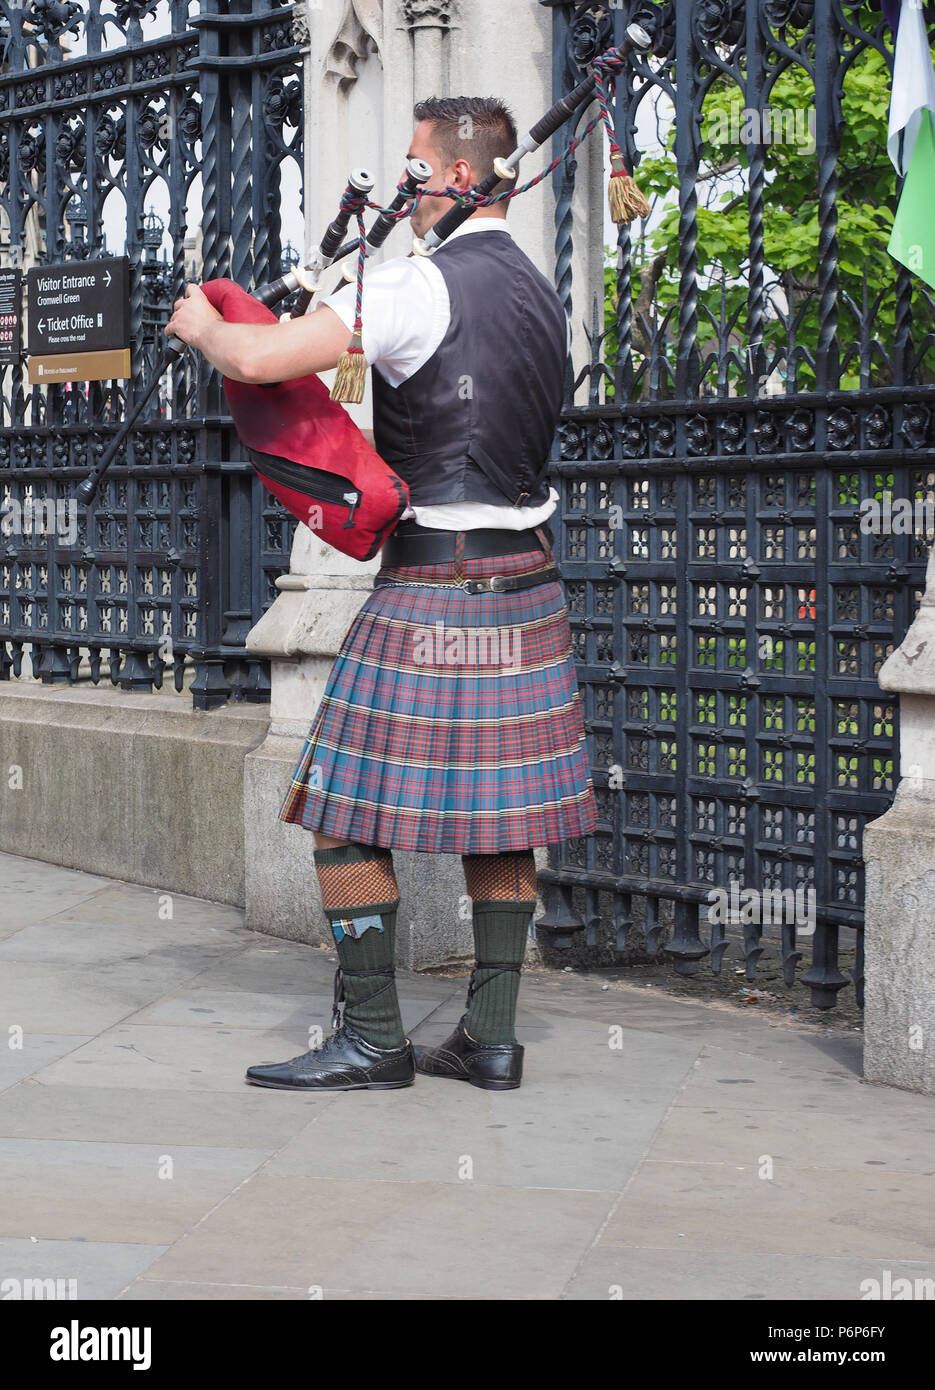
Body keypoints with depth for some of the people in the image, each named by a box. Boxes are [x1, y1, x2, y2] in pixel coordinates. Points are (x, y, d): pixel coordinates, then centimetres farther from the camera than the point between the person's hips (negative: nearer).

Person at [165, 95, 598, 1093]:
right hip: (527, 584, 8)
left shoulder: (423, 285, -14)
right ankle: (490, 1038, 15)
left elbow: (257, 359, -21)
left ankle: (372, 1040, 6)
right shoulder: (541, 296, 13)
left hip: (431, 590, -8)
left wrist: (202, 326, 0)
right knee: (497, 818, 11)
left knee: (347, 810, 1)